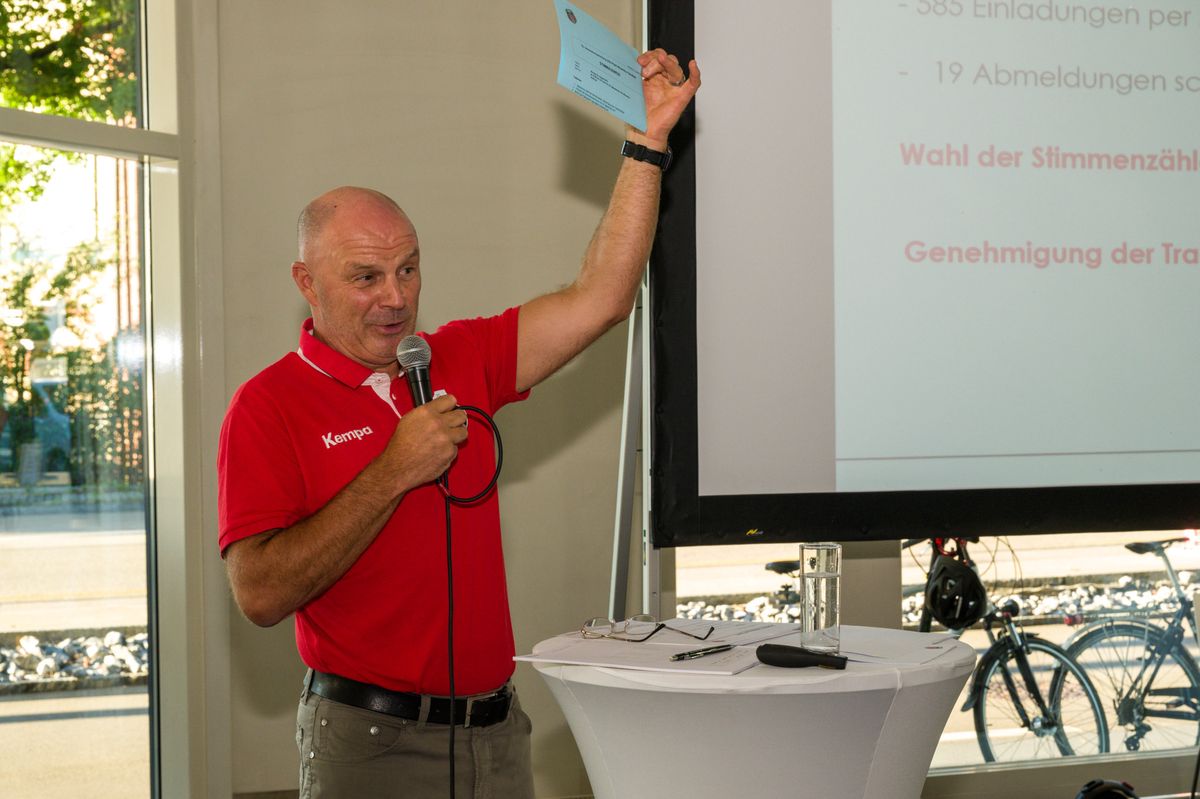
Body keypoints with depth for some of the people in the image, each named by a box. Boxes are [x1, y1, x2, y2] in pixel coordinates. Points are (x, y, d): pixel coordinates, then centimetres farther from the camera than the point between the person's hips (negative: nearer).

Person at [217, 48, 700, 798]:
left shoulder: (460, 361, 7)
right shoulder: (268, 406, -8)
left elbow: (598, 300, 2)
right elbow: (261, 593, -18)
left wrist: (650, 138, -2)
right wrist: (395, 473, -19)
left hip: (497, 733, 5)